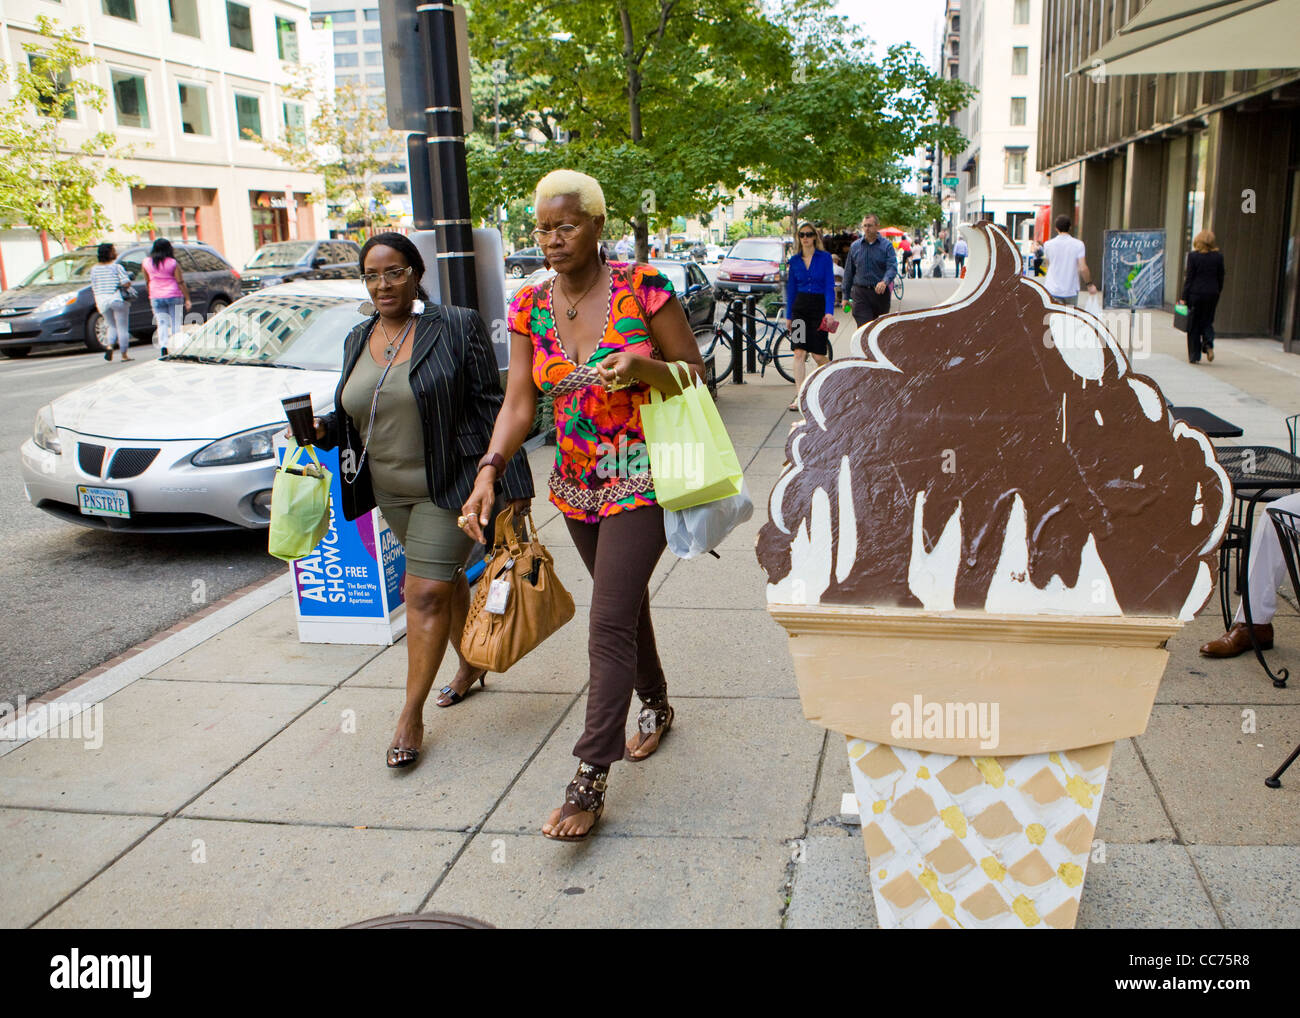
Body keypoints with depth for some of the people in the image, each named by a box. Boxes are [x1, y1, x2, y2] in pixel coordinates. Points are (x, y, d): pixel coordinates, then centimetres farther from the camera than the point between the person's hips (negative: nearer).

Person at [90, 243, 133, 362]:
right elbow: (126, 283, -17)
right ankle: (124, 354, 6)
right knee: (122, 328, 4)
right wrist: (123, 287, 6)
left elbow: (94, 288, 8)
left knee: (112, 326, 19)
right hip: (117, 299, -5)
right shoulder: (117, 267, -9)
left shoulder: (94, 269, 6)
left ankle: (109, 346, -4)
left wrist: (97, 304, 13)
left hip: (102, 300, 5)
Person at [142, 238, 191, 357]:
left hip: (156, 297, 2)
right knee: (175, 323, 6)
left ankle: (163, 345, -12)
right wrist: (187, 299, -5)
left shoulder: (147, 262, 1)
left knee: (161, 323, 6)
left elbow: (147, 281, 9)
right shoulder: (172, 263, -8)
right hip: (174, 296, -2)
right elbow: (181, 283, -9)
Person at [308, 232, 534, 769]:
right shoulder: (357, 340, 9)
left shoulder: (457, 326, -8)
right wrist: (322, 429, -5)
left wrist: (509, 483, -13)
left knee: (428, 592, -8)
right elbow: (353, 415, 18)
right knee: (445, 579, 19)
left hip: (450, 487, -6)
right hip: (389, 492, 6)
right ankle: (470, 666, 40)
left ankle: (411, 715, 2)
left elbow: (490, 407, -10)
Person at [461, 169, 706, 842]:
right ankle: (656, 706, 44)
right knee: (625, 604, 20)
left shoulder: (642, 288, -11)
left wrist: (643, 366, -25)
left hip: (640, 482, -5)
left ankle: (590, 782, -4)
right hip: (577, 484, 6)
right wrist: (489, 472, -19)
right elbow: (519, 404, -3)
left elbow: (696, 373, -5)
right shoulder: (531, 308, 2)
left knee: (609, 624, -10)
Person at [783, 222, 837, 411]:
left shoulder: (825, 258, -2)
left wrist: (829, 312, -15)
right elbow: (791, 289, 12)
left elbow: (830, 287, -6)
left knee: (818, 354, 1)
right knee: (799, 353, -7)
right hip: (799, 307, 3)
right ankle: (799, 397, -6)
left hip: (819, 306, -2)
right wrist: (788, 315, 10)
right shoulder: (794, 260, 7)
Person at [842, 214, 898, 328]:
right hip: (860, 293, 0)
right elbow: (849, 272, 13)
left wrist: (884, 282, -34)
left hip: (881, 292, 0)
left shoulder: (886, 245, 0)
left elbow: (892, 267, -12)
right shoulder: (855, 246, 8)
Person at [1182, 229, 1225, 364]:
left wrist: (1184, 297, -3)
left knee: (1193, 325, 5)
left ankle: (1194, 356, 5)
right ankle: (1208, 344, -11)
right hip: (1212, 293, 3)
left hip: (1196, 293, -3)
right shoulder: (1218, 256, 1)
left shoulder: (1193, 256, -8)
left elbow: (1189, 278, -7)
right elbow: (1221, 278, 5)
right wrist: (1217, 294, 16)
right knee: (1207, 322, 16)